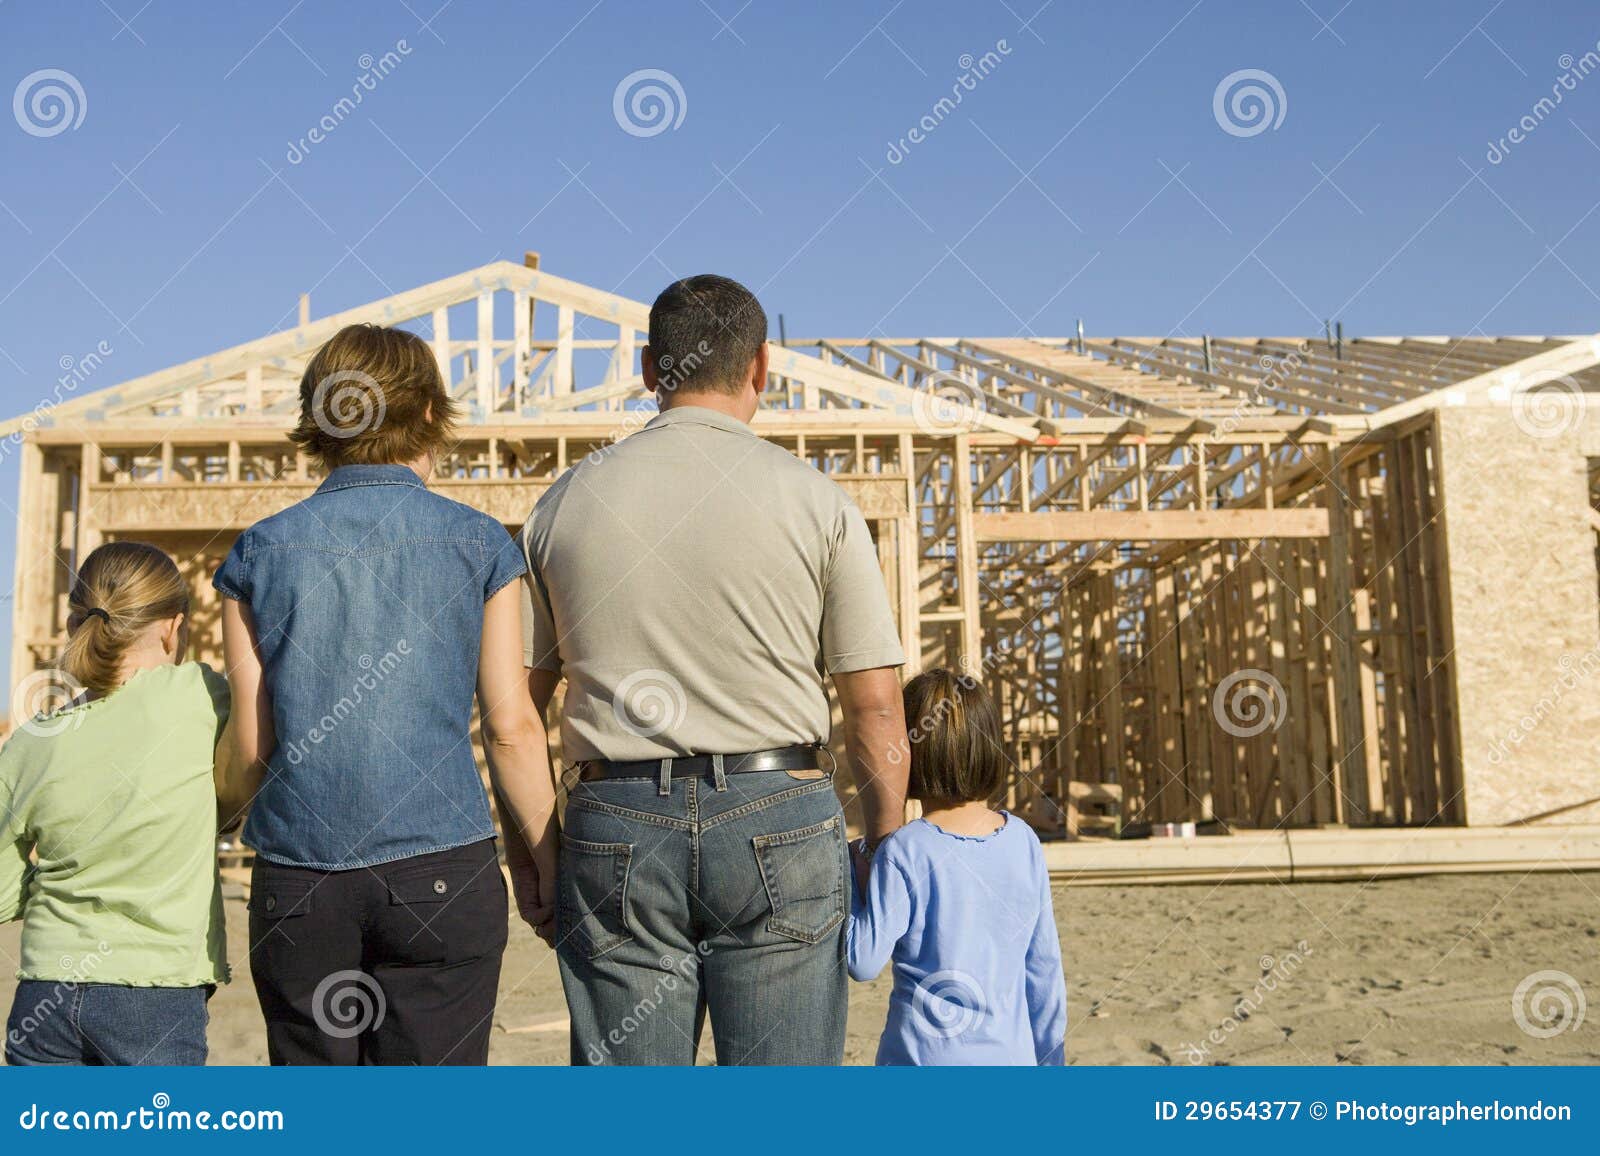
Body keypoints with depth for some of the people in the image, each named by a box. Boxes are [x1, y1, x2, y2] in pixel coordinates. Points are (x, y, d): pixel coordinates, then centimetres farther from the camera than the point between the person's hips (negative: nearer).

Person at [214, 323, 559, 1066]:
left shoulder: (260, 553, 4)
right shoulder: (477, 544, 0)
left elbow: (252, 748, 5)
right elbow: (511, 728, -1)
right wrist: (539, 857, 11)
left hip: (296, 877, 2)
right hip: (441, 866, -2)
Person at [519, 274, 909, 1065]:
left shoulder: (567, 501, 5)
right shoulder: (815, 501, -1)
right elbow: (875, 707, -3)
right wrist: (887, 855, 8)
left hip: (615, 829, 2)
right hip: (779, 824, -2)